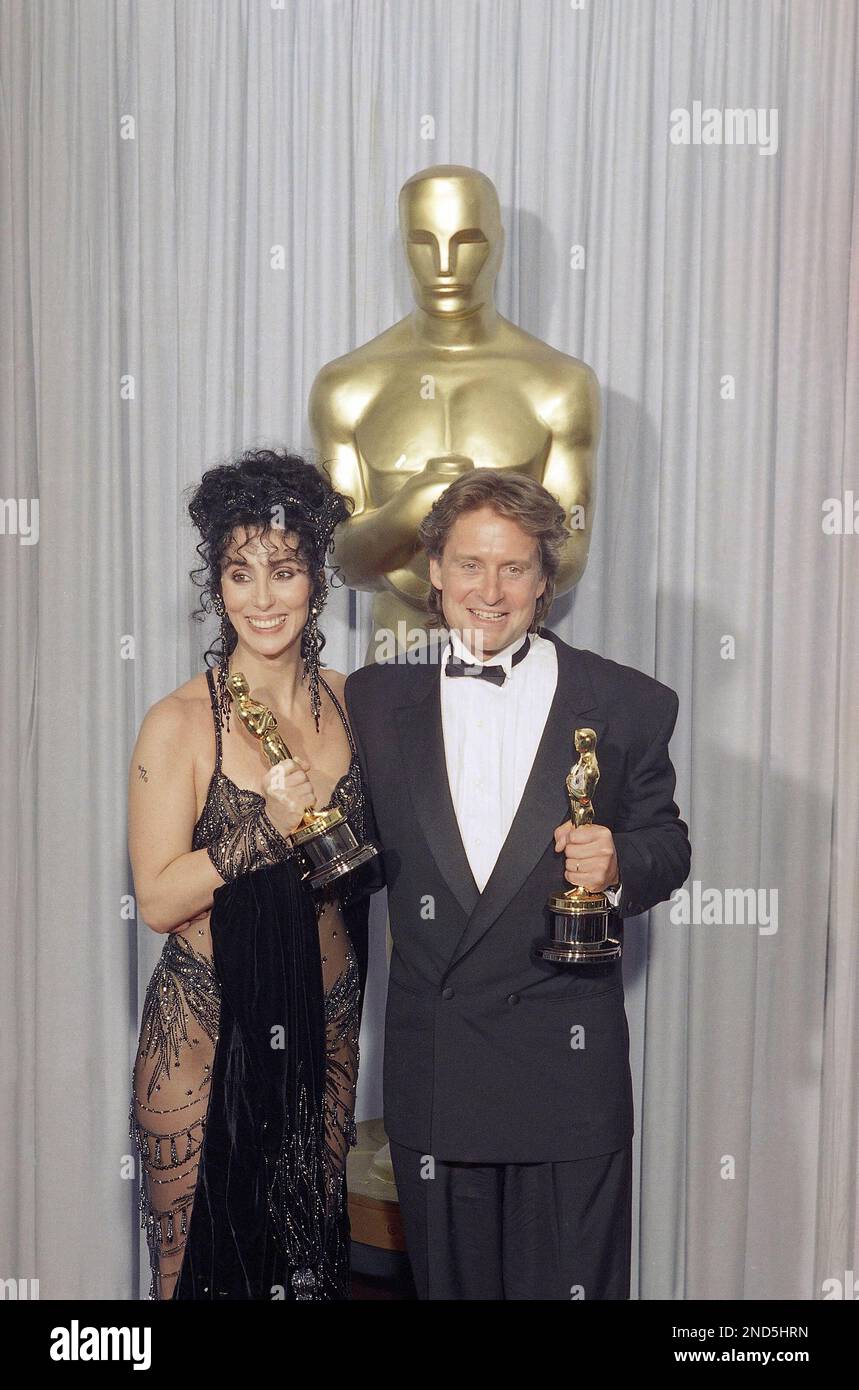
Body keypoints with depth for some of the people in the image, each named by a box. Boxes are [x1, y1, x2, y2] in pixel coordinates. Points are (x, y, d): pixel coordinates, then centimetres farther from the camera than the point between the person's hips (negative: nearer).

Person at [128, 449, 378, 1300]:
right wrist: (266, 830, -24)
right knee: (202, 1259, 6)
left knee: (314, 1250, 15)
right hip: (206, 1028, -4)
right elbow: (158, 900, -15)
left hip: (325, 1020, 4)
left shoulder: (348, 701, 2)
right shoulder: (181, 722, -12)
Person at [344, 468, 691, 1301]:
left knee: (573, 1278, 8)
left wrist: (619, 863, -17)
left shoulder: (628, 704, -2)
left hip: (568, 1061, -2)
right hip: (430, 1066, 2)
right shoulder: (377, 699, 5)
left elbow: (666, 845, 2)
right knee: (449, 1278, 18)